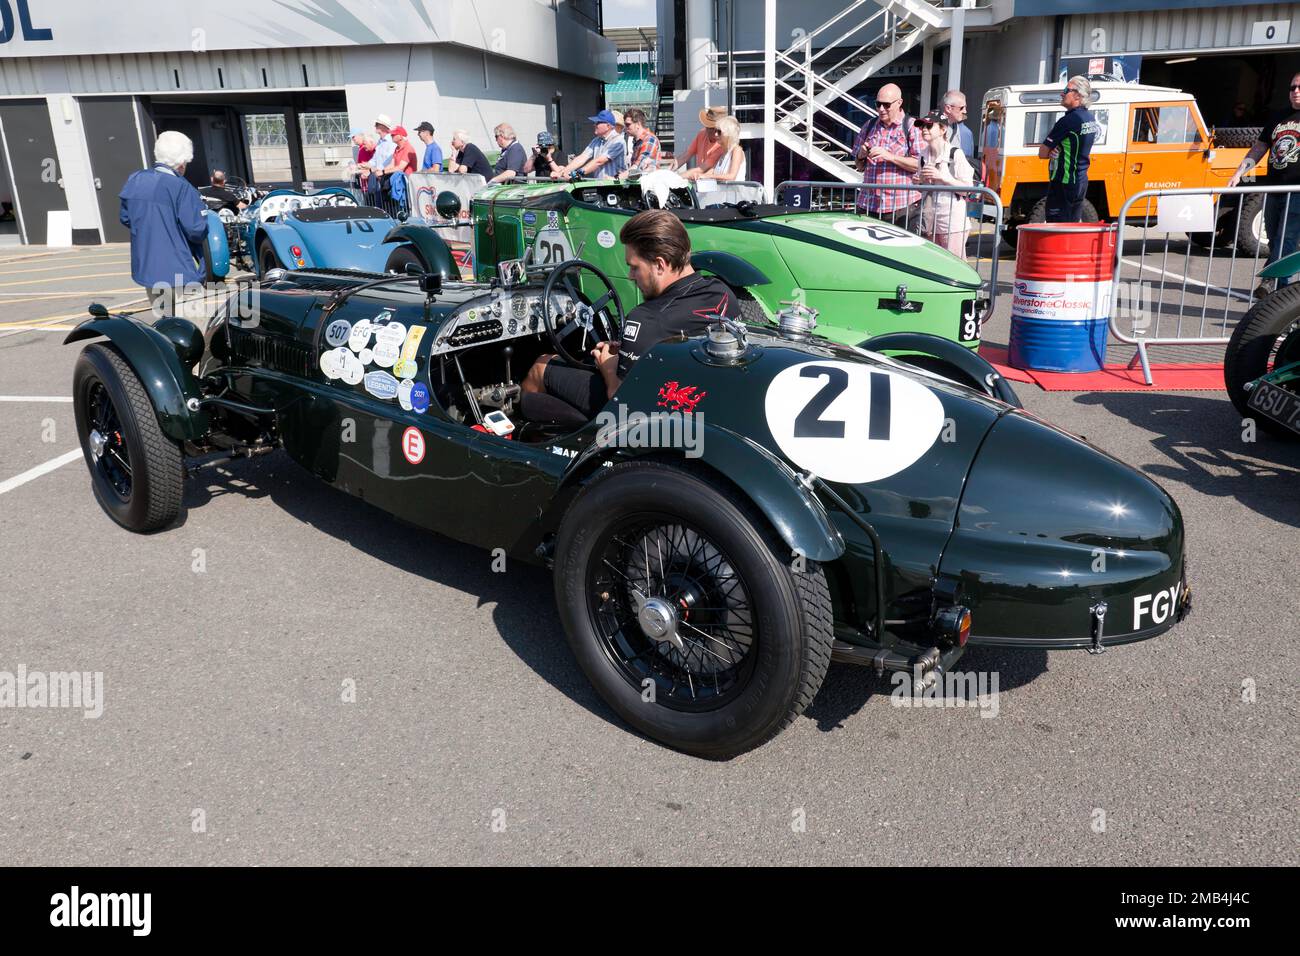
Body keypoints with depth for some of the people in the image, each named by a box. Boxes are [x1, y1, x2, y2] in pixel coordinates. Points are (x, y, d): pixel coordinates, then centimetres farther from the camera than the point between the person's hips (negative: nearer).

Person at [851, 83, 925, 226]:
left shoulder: (912, 127, 0)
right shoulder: (868, 127, 16)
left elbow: (921, 165, -8)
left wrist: (890, 156, -15)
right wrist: (861, 156, -1)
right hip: (867, 205, 4)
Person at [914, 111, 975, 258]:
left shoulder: (955, 154, -9)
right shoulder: (923, 155, 11)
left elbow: (968, 188, -12)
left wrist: (941, 176, -18)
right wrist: (919, 182, 0)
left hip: (952, 222, -7)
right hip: (929, 221, 7)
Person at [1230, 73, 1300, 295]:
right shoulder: (1279, 118, 17)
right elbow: (1258, 150, 19)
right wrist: (1238, 174, 7)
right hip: (1272, 189, 6)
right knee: (1274, 241, 9)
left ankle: (1270, 281, -20)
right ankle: (1280, 286, 16)